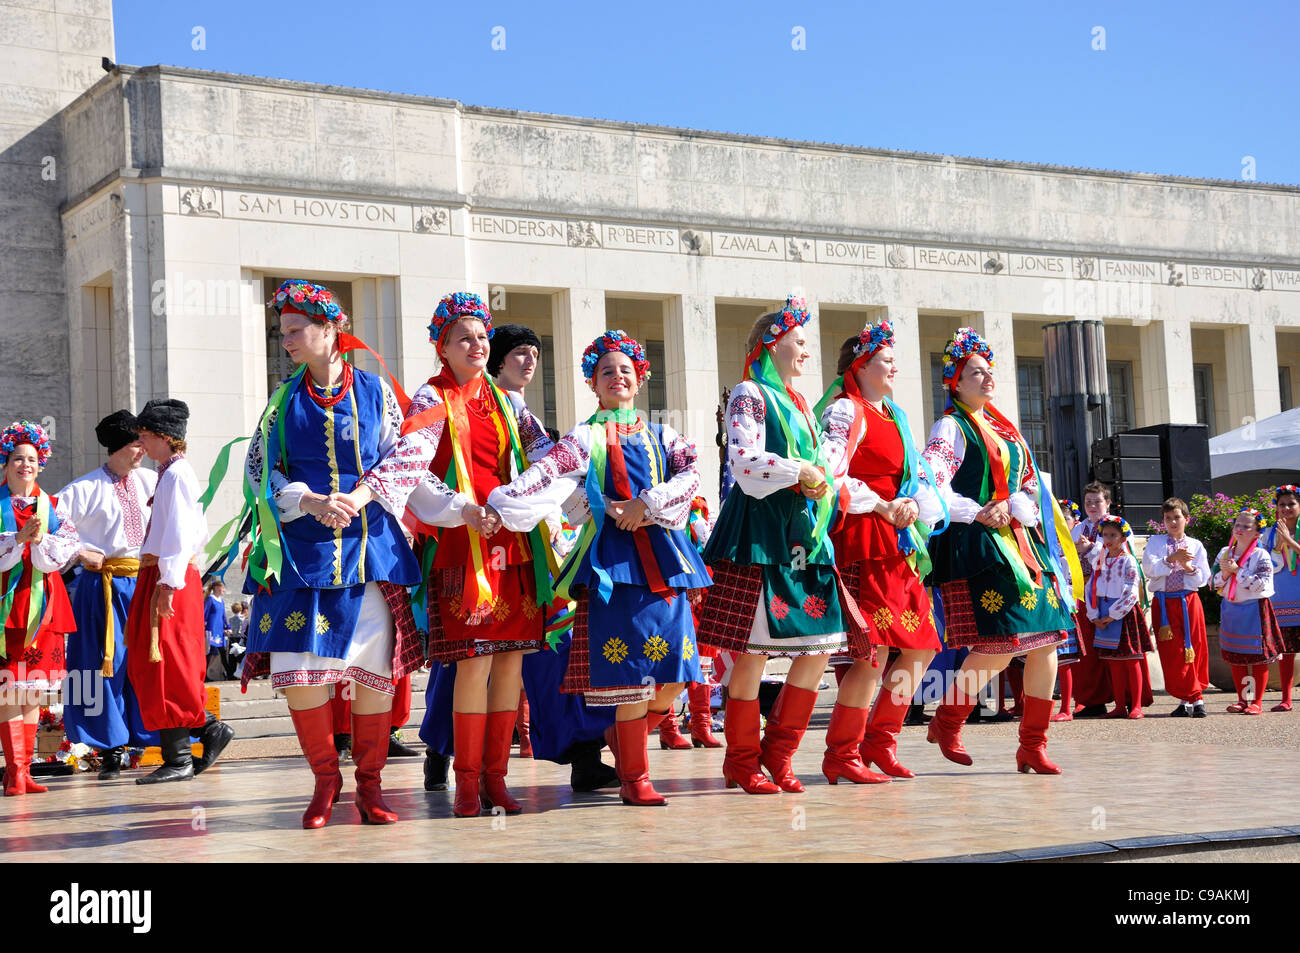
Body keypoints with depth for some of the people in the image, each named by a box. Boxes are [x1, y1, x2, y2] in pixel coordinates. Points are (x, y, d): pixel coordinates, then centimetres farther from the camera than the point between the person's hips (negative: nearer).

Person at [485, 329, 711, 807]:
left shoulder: (661, 436, 18)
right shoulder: (585, 438, 8)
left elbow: (690, 475, 1)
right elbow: (544, 476, -5)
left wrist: (647, 504, -12)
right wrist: (497, 507, -20)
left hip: (663, 554, 4)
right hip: (614, 555, -4)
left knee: (673, 676, 0)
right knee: (630, 665, -9)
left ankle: (622, 734, 29)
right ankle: (634, 779, 1)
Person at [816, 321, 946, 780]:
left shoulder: (895, 417, 21)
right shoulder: (846, 410, -6)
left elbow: (916, 479, 23)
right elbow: (830, 473, -17)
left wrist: (914, 505, 2)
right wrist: (883, 508, -17)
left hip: (898, 542, 9)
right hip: (862, 541, -9)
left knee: (922, 646, 8)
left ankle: (879, 740, 19)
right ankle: (841, 754, -1)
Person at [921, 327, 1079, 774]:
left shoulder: (1005, 430, 21)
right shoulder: (952, 427, 0)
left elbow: (1032, 487, 16)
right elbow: (932, 486, -12)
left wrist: (1010, 507, -5)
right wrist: (978, 514, -13)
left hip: (1020, 542, 7)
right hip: (976, 547, -7)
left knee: (1045, 645, 1)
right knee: (998, 647, -15)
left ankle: (1032, 746, 9)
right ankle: (945, 723, 6)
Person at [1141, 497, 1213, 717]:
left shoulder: (1196, 545, 11)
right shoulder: (1155, 542, 9)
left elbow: (1203, 578, 4)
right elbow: (1149, 569, -6)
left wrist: (1188, 566, -13)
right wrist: (1171, 559, -18)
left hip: (1189, 602, 0)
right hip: (1163, 603, 0)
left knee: (1194, 650, 0)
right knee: (1171, 653, -3)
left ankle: (1194, 699, 10)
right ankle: (1187, 699, 6)